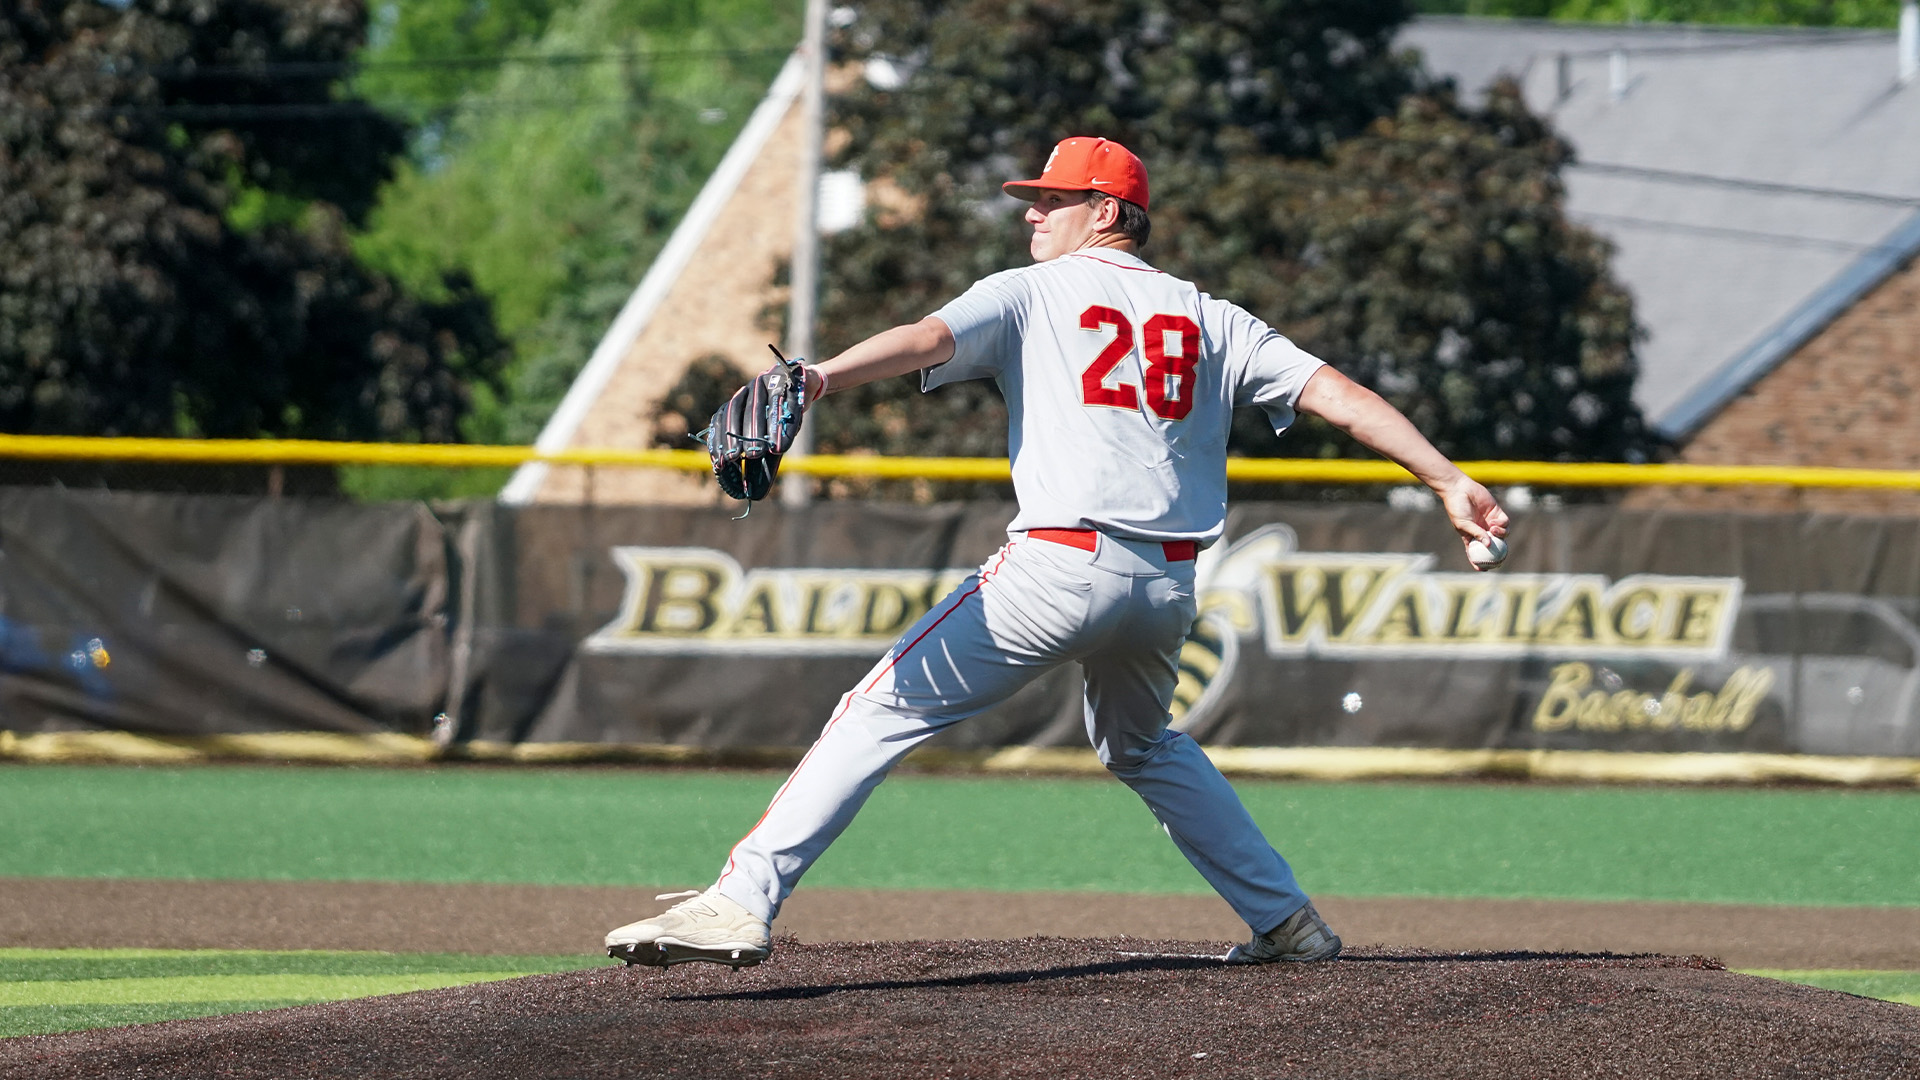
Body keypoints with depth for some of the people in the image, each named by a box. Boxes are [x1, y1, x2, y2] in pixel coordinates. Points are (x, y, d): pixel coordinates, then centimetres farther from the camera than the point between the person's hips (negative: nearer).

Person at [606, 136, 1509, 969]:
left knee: (882, 711, -6)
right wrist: (1447, 480, 8)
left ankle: (741, 903, -19)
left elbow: (927, 338, -13)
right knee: (1141, 746, 32)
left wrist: (819, 378, -28)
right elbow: (1335, 392, 10)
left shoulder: (1028, 295, 7)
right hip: (1169, 584, 6)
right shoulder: (1209, 319, 18)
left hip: (1059, 569, -6)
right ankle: (1285, 920, 29)